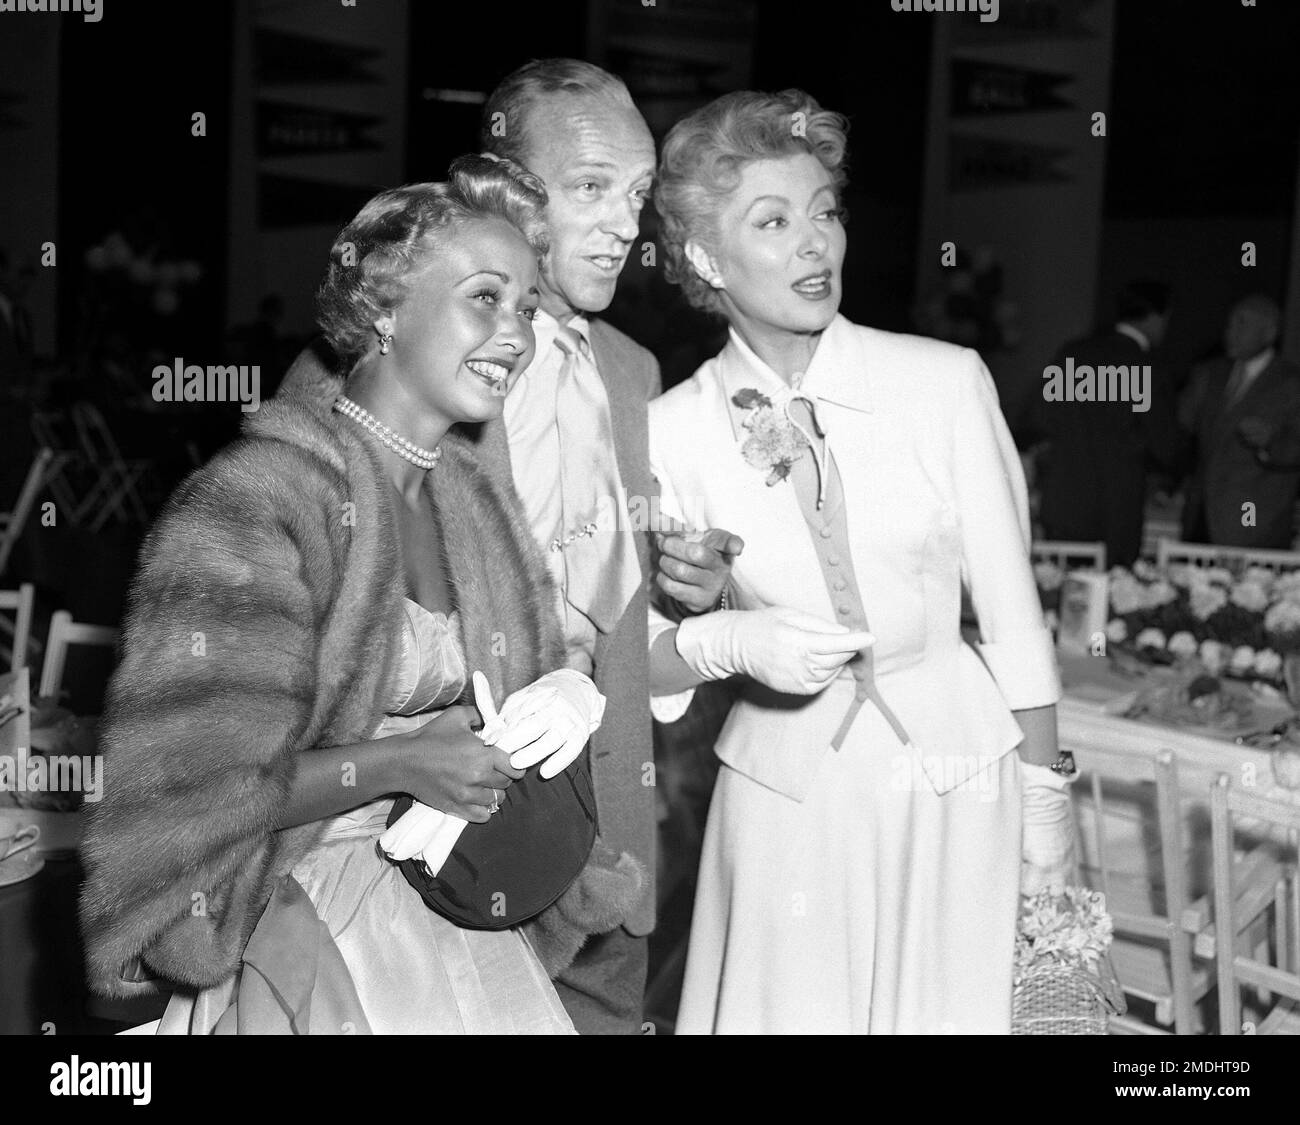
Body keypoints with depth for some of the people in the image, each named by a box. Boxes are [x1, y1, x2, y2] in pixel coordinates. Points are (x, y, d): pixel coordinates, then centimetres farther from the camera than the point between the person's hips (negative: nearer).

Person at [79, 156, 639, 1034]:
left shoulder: (478, 500, 4)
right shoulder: (255, 497, -18)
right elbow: (180, 783, -19)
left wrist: (561, 700, -6)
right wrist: (397, 766, -21)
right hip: (294, 918, -6)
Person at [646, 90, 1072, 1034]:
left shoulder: (947, 381, -9)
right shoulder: (673, 430, -6)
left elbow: (1012, 609, -3)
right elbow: (640, 660, 1)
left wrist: (1047, 805, 1)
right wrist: (723, 644, -20)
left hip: (954, 780, 0)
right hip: (786, 794, 0)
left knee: (953, 1010, 12)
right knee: (791, 1012, 10)